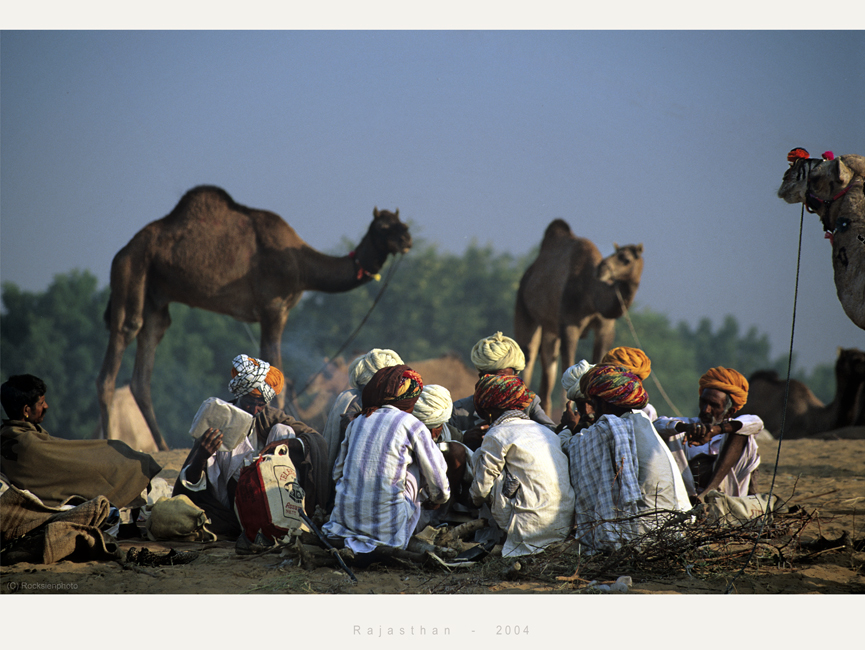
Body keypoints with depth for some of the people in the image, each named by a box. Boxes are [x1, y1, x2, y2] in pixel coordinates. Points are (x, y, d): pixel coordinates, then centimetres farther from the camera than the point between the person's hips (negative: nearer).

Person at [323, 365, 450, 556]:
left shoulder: (357, 421, 11)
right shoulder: (412, 425, -2)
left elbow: (337, 473, 19)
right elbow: (439, 487, 2)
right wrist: (434, 499, 24)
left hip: (345, 517, 6)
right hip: (387, 524, -6)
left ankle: (348, 540, 6)